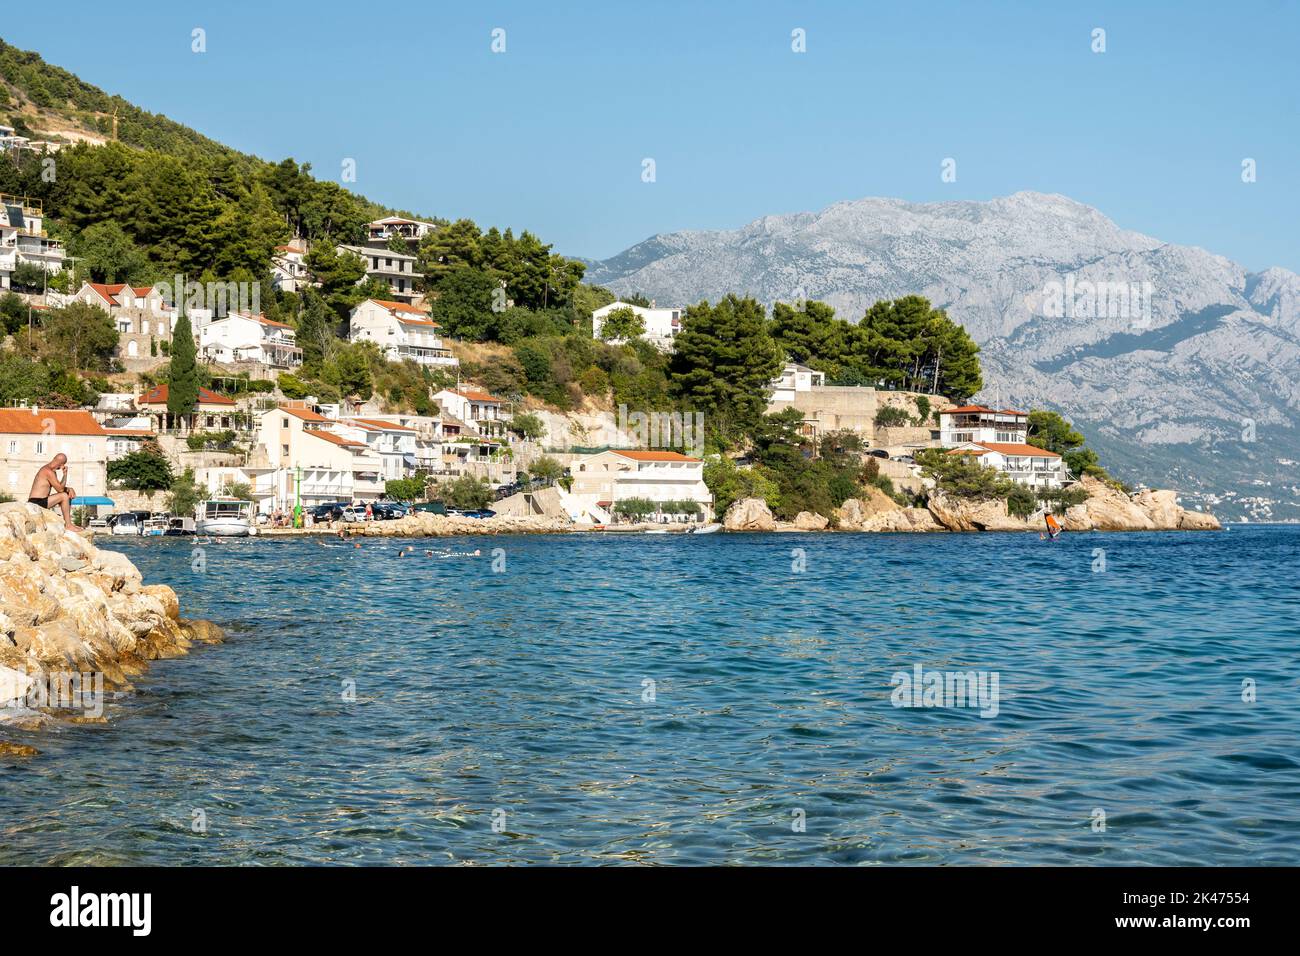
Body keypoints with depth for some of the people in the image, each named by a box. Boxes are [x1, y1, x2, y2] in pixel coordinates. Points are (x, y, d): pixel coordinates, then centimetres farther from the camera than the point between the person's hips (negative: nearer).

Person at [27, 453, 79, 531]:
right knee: (64, 496, -19)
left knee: (68, 495, 14)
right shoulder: (49, 471, -17)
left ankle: (68, 523, 9)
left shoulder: (52, 471, 15)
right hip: (37, 502, -11)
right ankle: (68, 525, -15)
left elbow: (59, 486, 18)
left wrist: (68, 489, -1)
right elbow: (60, 489, -18)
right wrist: (65, 474, -11)